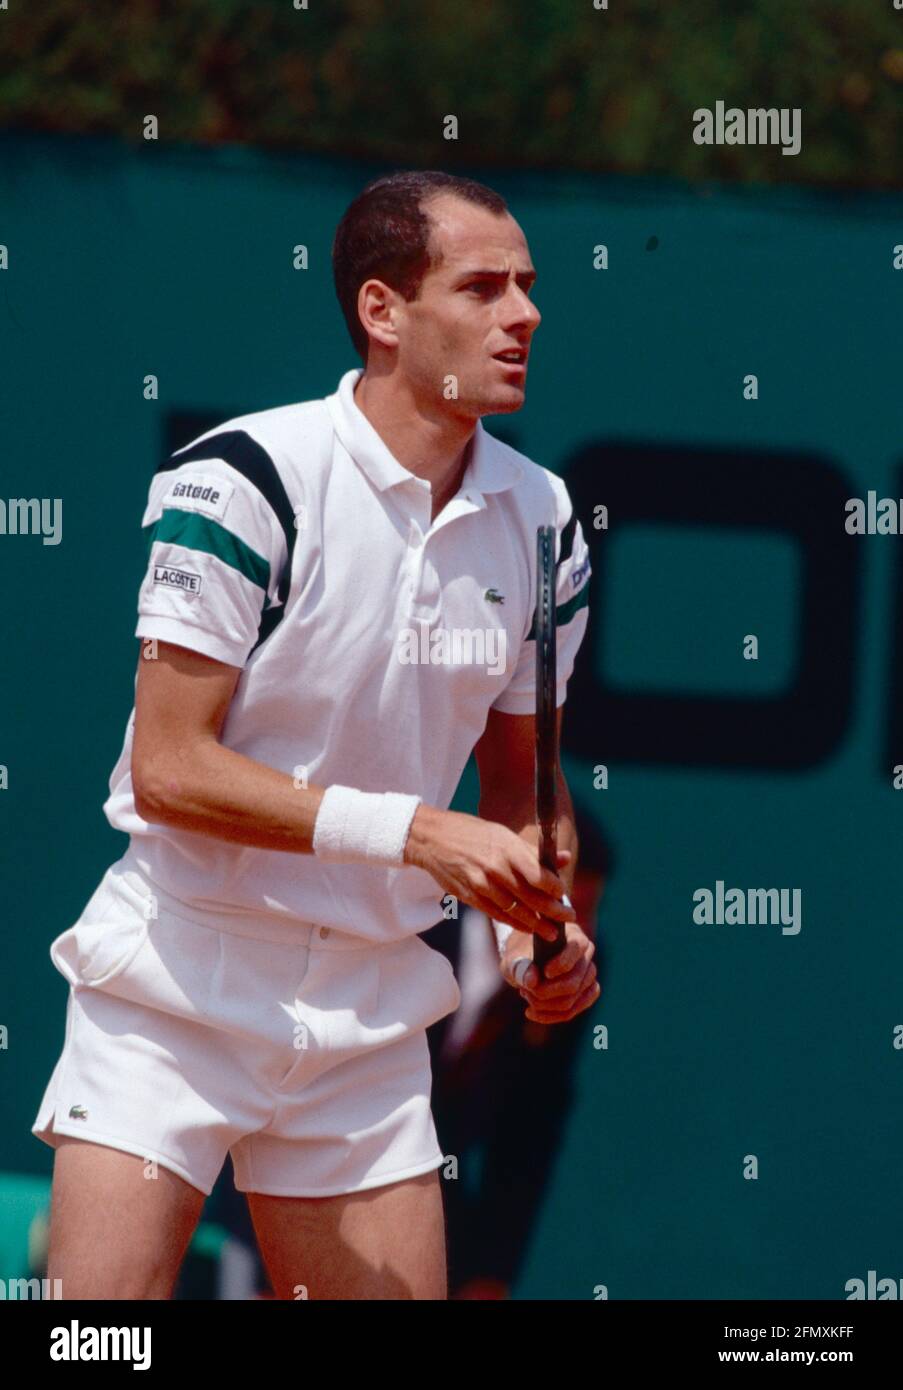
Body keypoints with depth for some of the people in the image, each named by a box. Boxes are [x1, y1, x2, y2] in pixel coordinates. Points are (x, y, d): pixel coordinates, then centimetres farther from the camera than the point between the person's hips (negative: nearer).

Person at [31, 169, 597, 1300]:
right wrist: (414, 831, -23)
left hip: (372, 1013, 6)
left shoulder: (541, 521, 5)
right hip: (180, 983, -6)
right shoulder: (242, 478, -14)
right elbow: (168, 765, -17)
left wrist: (545, 917, -4)